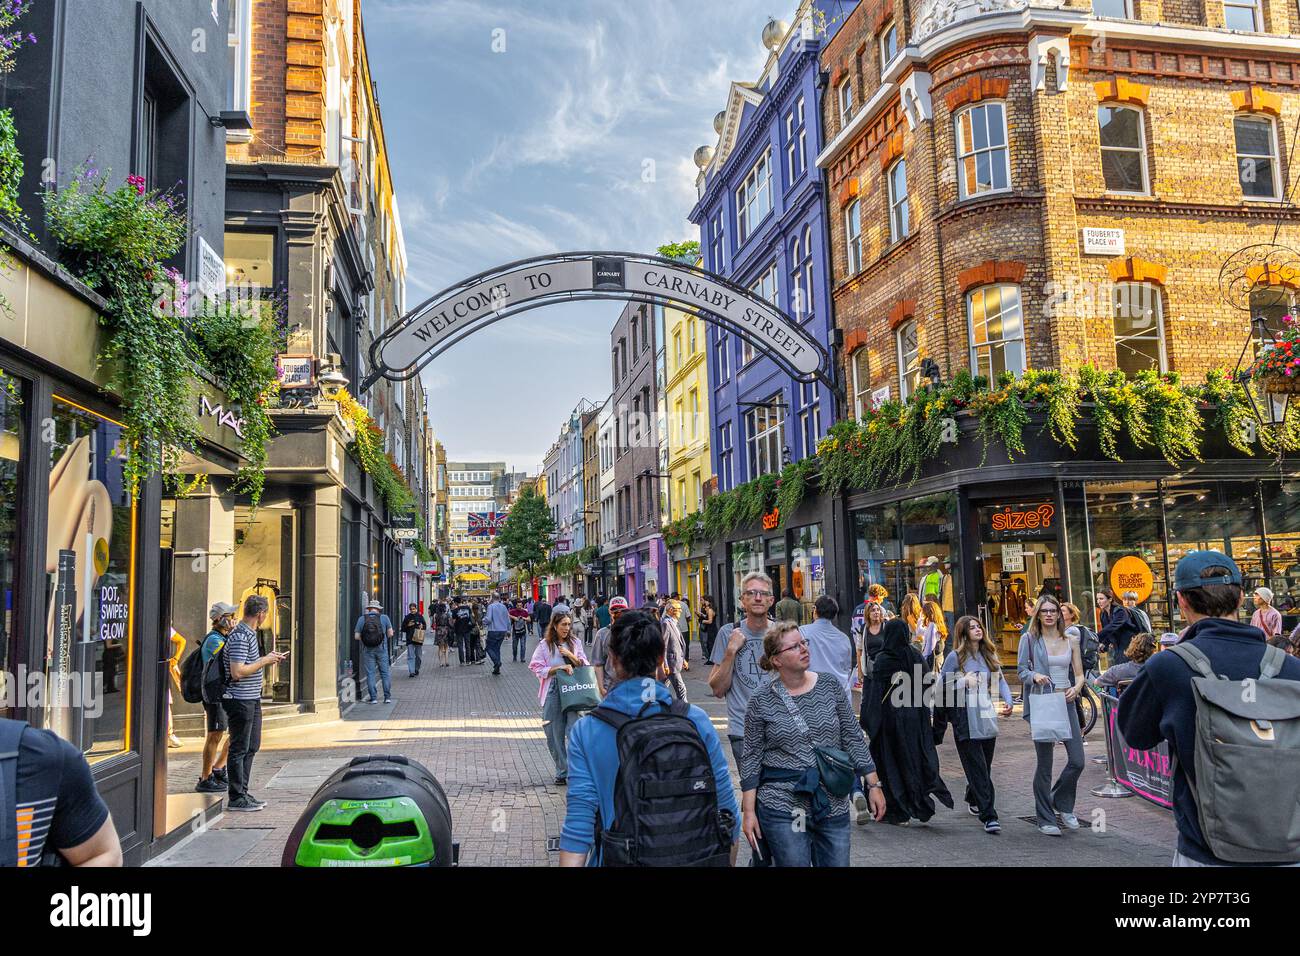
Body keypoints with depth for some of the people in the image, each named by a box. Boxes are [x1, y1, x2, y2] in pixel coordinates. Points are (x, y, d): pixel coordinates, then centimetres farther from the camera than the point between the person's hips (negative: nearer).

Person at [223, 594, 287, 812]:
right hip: (241, 701, -10)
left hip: (252, 699, 10)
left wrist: (269, 659, 17)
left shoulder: (249, 634, 14)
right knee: (239, 749, -2)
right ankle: (236, 799, 7)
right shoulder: (240, 636, -19)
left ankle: (243, 792, 25)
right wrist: (265, 661, -17)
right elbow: (237, 672, -26)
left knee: (251, 747, 16)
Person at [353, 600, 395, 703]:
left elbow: (356, 636, -2)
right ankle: (387, 697, 6)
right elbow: (390, 633, -1)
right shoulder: (384, 617, -1)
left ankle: (373, 698, 3)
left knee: (370, 674, 5)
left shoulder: (361, 619, 0)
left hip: (367, 650, 0)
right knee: (385, 673, 7)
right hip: (381, 648, 0)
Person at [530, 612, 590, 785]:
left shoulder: (575, 643, 10)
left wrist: (571, 656, -7)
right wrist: (559, 668, -12)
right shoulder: (544, 644, 3)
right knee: (555, 734, 4)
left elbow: (585, 665, 10)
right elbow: (537, 668, -2)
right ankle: (562, 772, 17)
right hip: (553, 691, -1)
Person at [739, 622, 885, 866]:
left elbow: (853, 738, 6)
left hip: (832, 806, 3)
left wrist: (873, 784, 2)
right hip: (782, 808, -2)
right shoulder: (761, 702, -5)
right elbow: (752, 757, -1)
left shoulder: (829, 685, 1)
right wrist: (749, 812, -4)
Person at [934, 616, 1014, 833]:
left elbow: (1000, 680, 7)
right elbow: (941, 685, -2)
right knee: (978, 768, -6)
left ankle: (973, 800, 39)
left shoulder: (989, 655, 11)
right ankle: (988, 816, -5)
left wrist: (1008, 702, -10)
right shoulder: (955, 656, -4)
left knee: (985, 765, 15)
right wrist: (963, 681, -17)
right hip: (965, 719, -5)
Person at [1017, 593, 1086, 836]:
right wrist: (1034, 676, -22)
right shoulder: (1030, 639, 1)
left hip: (1066, 703, 3)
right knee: (1044, 763, 1)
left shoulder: (1071, 641, 10)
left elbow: (1079, 674, 10)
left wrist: (1076, 688, -10)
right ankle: (1045, 819, 13)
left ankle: (1062, 803, 27)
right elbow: (1021, 670, -1)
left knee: (1077, 760, 0)